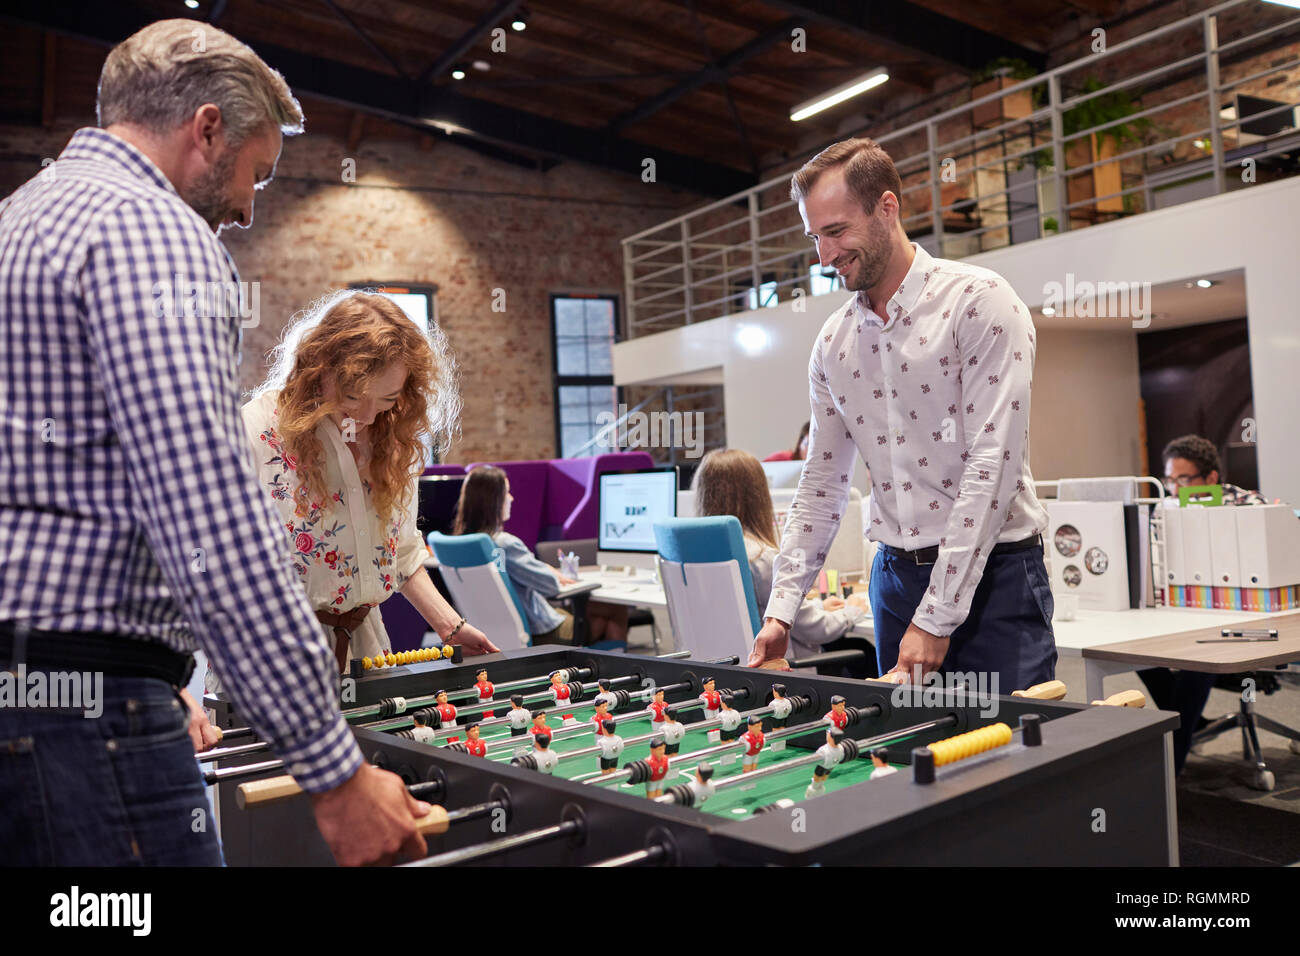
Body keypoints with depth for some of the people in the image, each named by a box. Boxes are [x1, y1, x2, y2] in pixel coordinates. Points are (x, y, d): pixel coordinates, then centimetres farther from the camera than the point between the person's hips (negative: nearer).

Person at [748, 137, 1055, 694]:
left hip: (993, 575, -5)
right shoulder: (833, 341, 8)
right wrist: (780, 612, 4)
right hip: (895, 578, 5)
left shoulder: (979, 302, -10)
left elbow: (992, 467, -17)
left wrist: (935, 619, -19)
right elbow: (822, 482, 12)